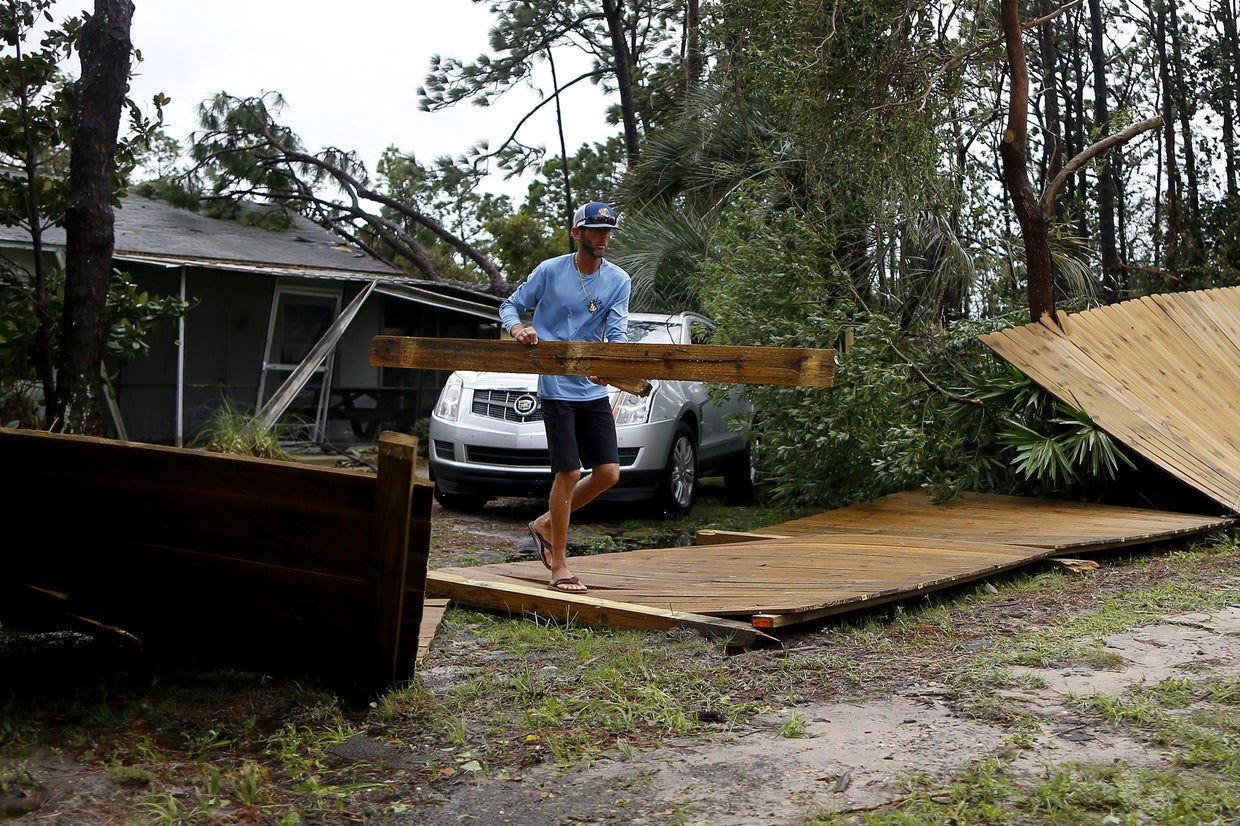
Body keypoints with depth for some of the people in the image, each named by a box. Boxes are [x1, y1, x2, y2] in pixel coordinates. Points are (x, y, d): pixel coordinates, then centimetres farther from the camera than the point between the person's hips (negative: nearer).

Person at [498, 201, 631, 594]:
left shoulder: (619, 280, 5)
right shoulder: (549, 271, -2)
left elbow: (617, 332, -4)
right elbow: (510, 306, 7)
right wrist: (518, 328, -16)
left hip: (595, 390, 4)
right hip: (556, 387, -4)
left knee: (608, 473, 1)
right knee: (569, 473, -9)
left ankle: (547, 523, 24)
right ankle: (558, 564, 4)